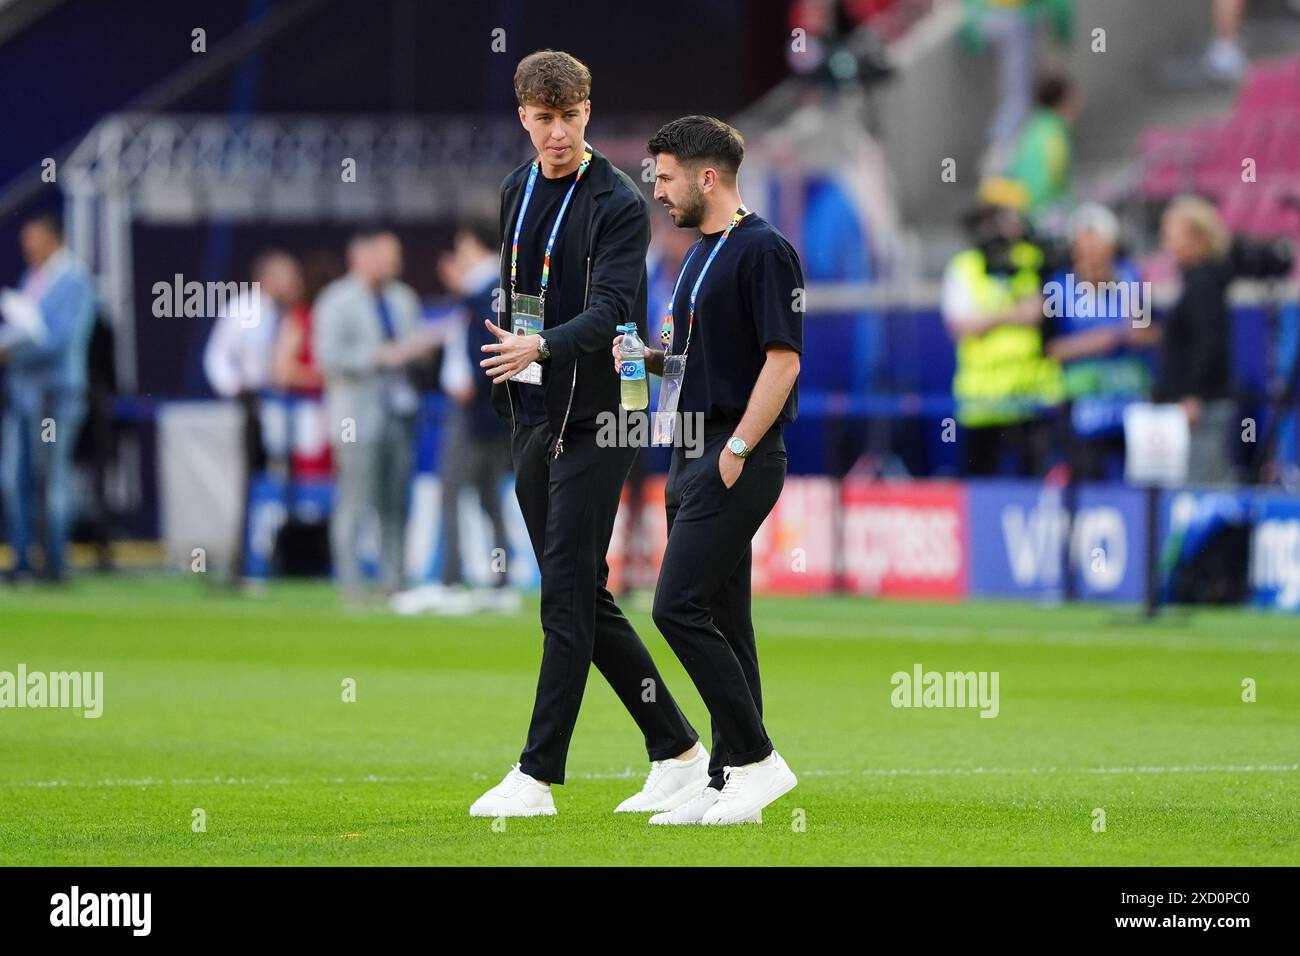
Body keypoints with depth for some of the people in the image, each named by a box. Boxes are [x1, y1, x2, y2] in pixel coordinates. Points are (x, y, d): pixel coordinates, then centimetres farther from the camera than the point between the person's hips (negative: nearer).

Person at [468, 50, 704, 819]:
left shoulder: (619, 203, -11)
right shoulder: (518, 192, 13)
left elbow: (610, 309, -22)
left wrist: (540, 348, -38)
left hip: (592, 422, -8)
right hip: (533, 419, 8)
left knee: (569, 597, -8)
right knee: (585, 600, 9)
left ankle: (538, 776, -7)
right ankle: (678, 751, 16)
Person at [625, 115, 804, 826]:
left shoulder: (763, 251, -12)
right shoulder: (701, 253, 18)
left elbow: (782, 359, -17)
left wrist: (737, 451, -21)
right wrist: (649, 357, 8)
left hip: (739, 461, -10)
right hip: (693, 458, 10)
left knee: (679, 607, -15)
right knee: (719, 620, 9)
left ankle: (757, 758, -10)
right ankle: (729, 783, 11)